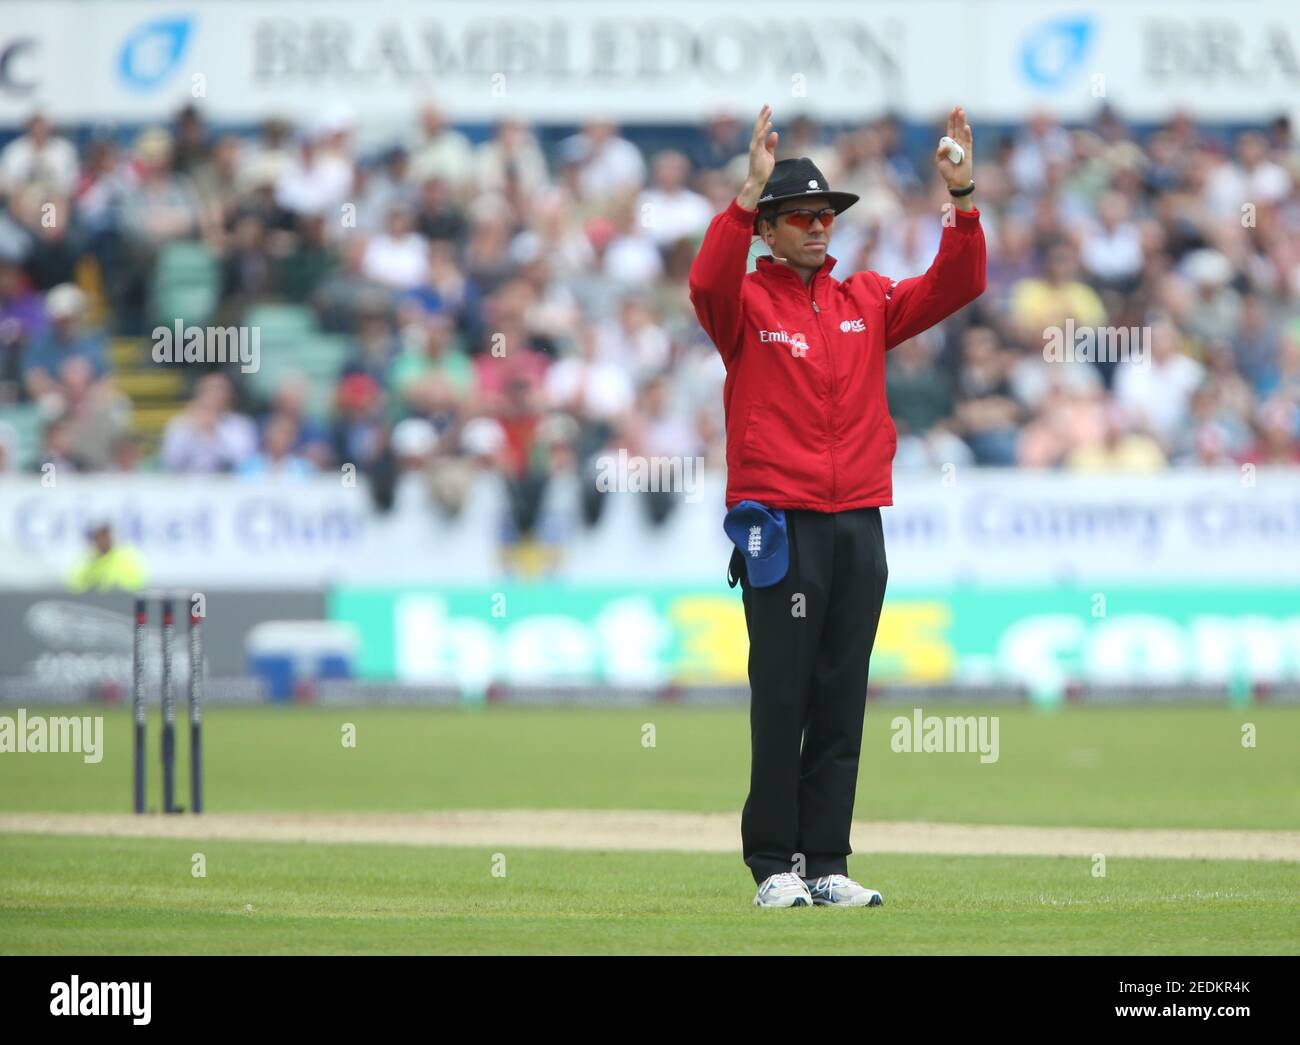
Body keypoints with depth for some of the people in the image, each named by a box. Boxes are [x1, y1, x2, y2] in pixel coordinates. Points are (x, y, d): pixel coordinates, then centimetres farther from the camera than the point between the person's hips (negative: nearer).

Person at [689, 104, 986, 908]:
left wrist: (961, 197, -11)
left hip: (858, 524, 4)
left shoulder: (867, 301, 13)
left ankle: (827, 865, 8)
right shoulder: (746, 303, 1)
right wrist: (750, 191, -30)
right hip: (780, 527, -4)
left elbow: (956, 285, 4)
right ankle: (774, 864, 0)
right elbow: (708, 284, -21)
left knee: (842, 705, 5)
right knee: (781, 700, -4)